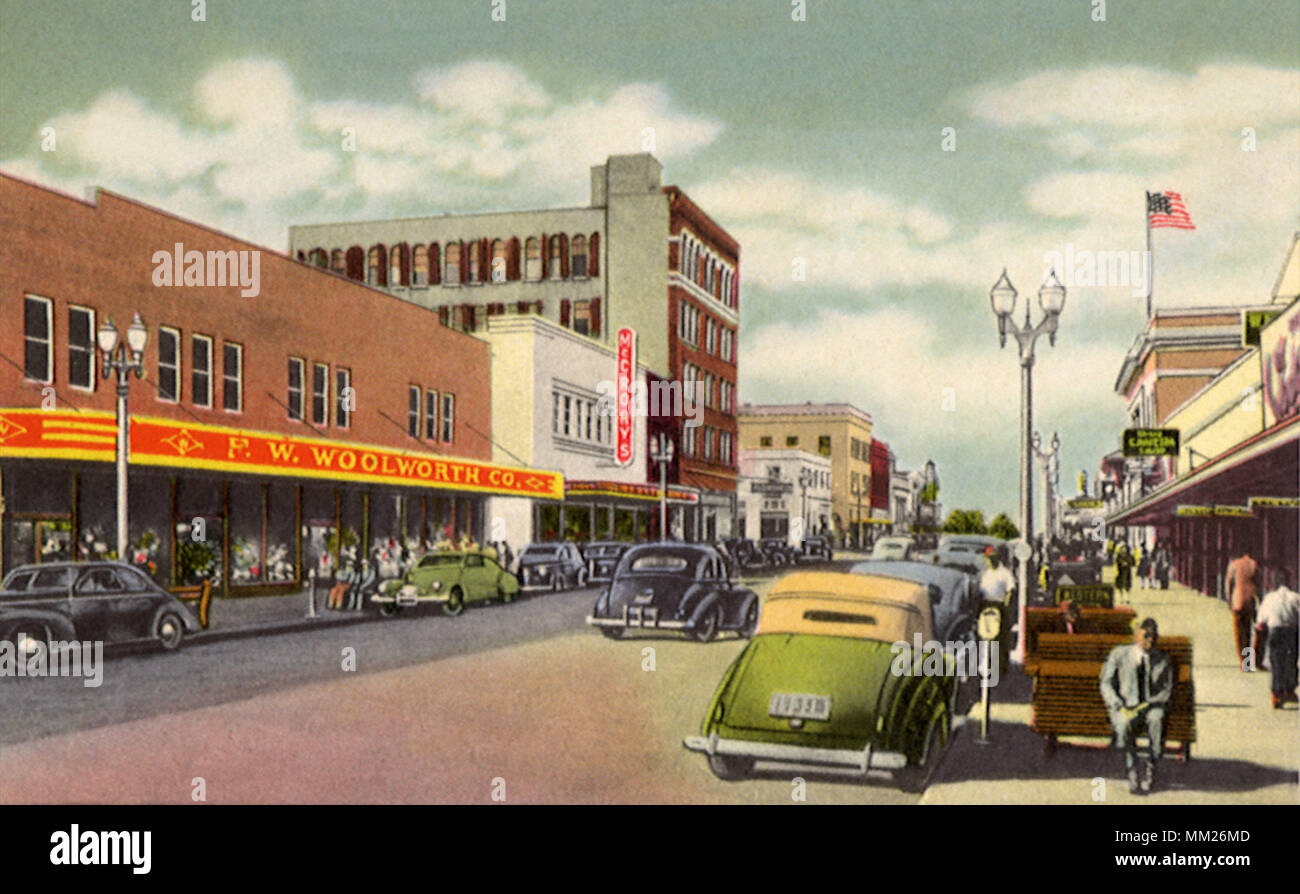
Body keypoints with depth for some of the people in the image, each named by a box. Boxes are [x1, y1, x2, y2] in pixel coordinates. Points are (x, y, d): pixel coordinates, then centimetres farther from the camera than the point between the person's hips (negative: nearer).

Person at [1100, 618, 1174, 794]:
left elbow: (1167, 691, 4)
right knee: (1123, 722, -37)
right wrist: (1120, 707, -15)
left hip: (1151, 706, 1)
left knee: (1156, 719, -36)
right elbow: (1106, 684, 1)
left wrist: (1147, 705, -15)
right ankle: (1131, 772, -28)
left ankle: (1150, 770, -25)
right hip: (1124, 706, -1)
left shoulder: (1163, 661, 10)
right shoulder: (1119, 654, 5)